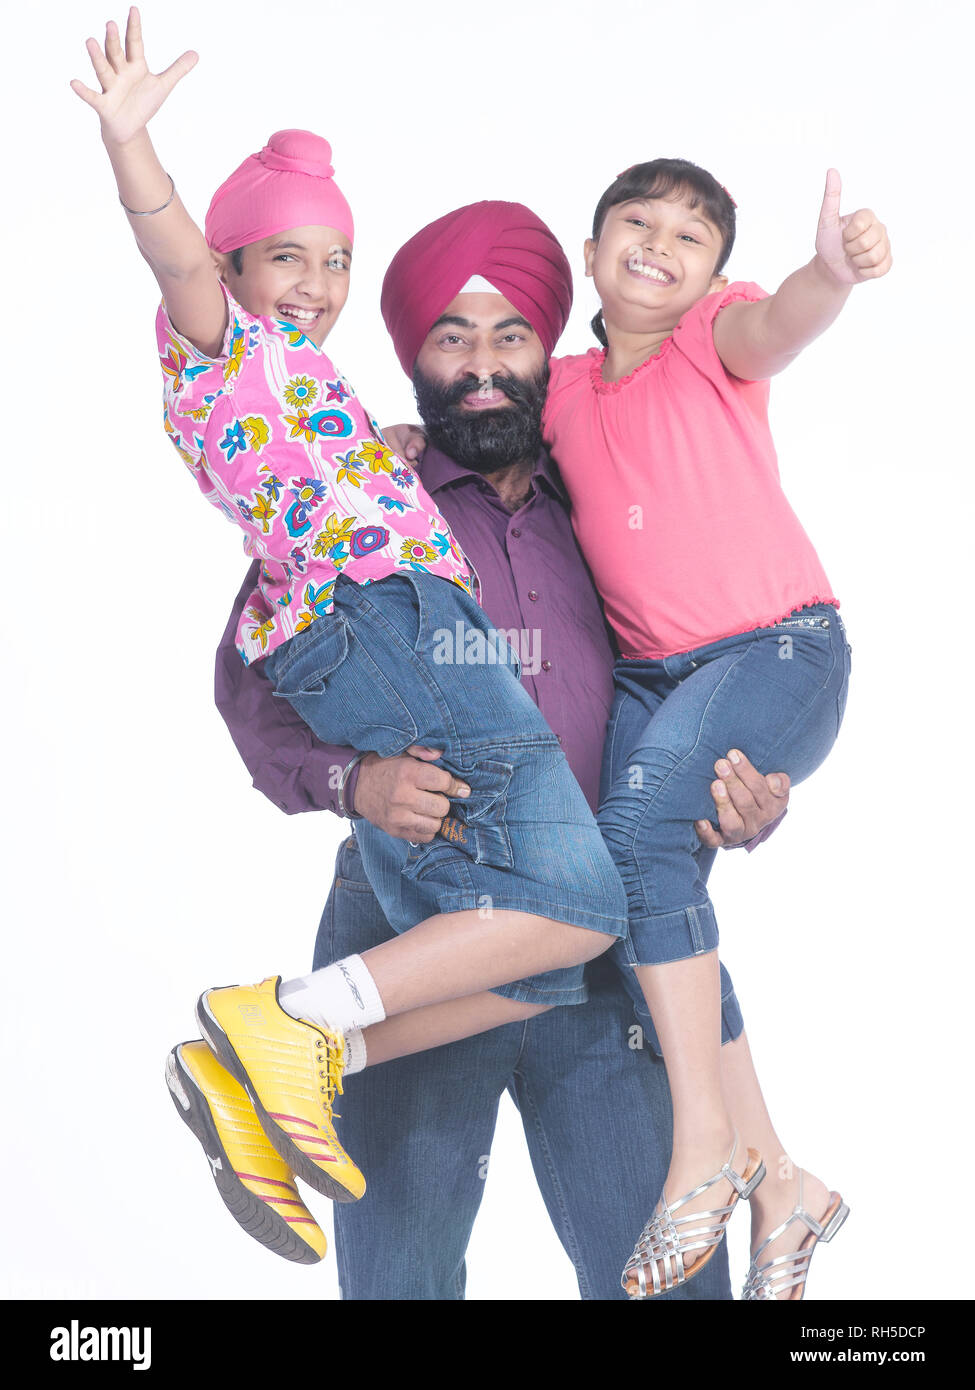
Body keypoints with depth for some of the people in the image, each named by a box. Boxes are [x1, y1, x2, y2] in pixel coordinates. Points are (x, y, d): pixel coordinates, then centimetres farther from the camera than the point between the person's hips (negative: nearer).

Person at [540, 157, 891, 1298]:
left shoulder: (716, 336, -1)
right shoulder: (561, 390, 12)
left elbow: (778, 323, -24)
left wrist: (832, 269, -46)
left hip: (781, 647, -5)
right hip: (648, 675, 6)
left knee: (640, 824, -28)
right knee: (641, 921, -4)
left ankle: (707, 1141, -16)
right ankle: (781, 1185, 9)